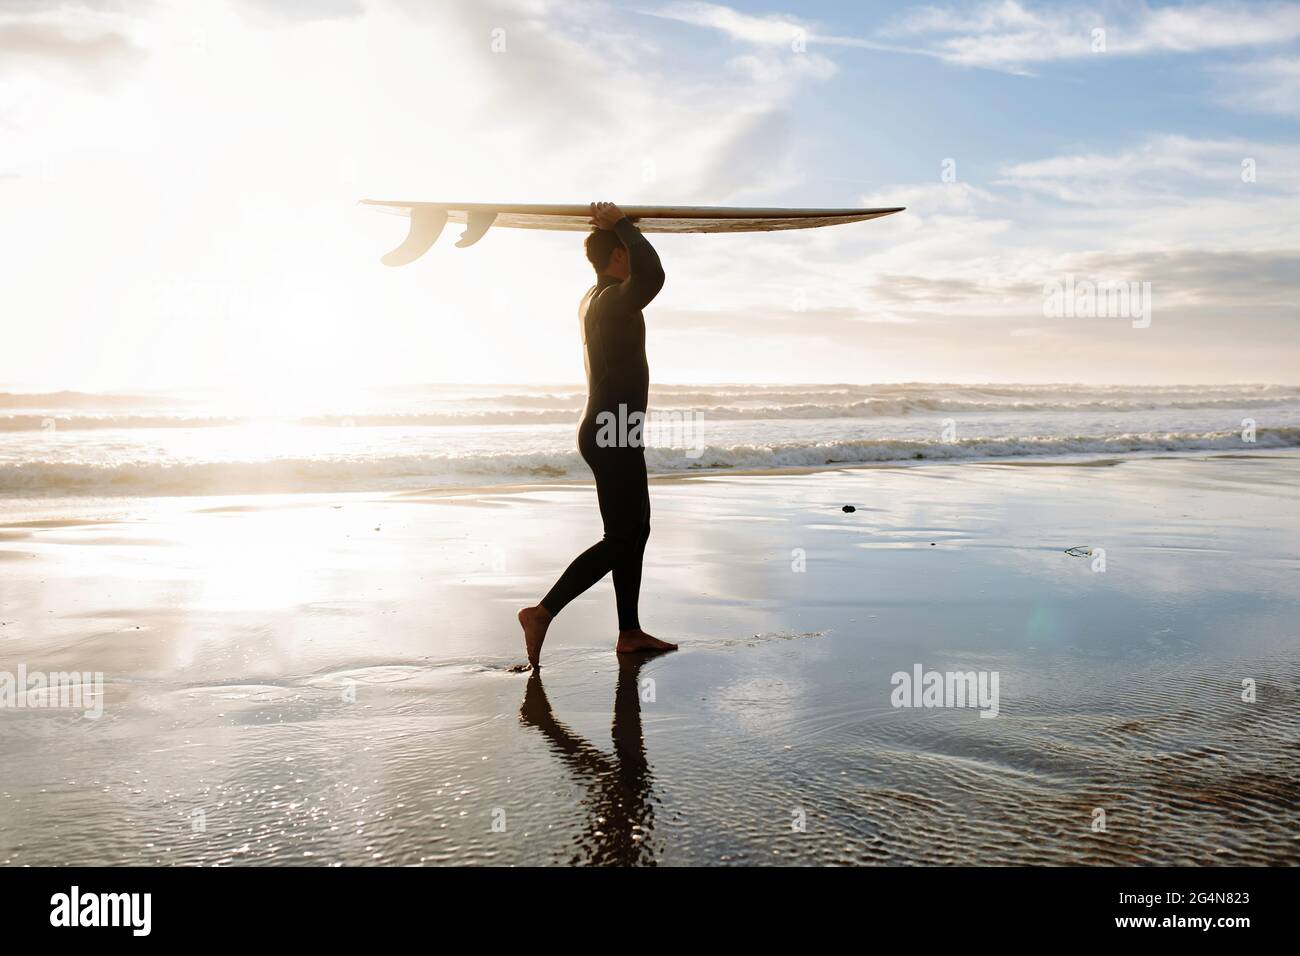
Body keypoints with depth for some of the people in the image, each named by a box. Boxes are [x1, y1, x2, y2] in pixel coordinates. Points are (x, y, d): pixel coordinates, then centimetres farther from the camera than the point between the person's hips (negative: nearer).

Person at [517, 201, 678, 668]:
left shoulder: (593, 298, 13)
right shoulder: (614, 300, -16)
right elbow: (653, 275, -37)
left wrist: (610, 226, 23)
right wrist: (621, 223, -23)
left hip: (608, 434, 10)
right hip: (613, 436, -10)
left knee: (635, 531, 13)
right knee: (620, 538, -7)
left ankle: (630, 633, 18)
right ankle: (543, 611, -6)